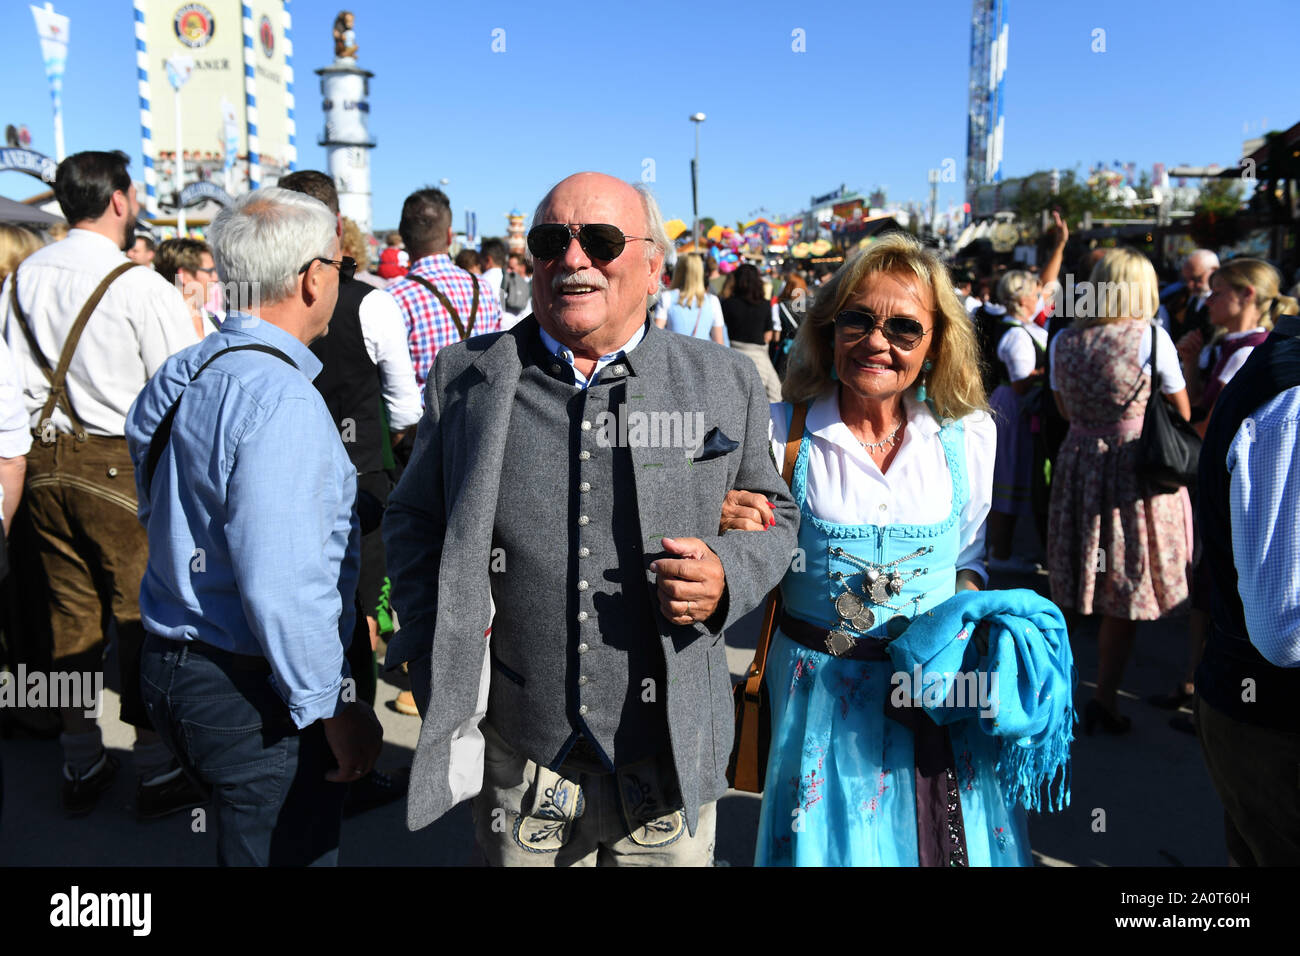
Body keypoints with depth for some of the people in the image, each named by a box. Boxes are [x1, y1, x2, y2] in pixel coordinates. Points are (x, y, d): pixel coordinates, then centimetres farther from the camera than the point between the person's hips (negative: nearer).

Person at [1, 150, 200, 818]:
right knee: (141, 613, 4)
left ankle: (80, 767, 28)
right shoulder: (142, 286, -14)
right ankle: (156, 772, 16)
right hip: (123, 466, -6)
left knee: (69, 610, 14)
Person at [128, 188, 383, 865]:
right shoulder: (279, 397, -23)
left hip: (171, 668, 9)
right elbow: (282, 586, -28)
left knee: (244, 841, 26)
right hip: (253, 698, -9)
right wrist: (336, 707, -18)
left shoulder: (183, 374, 7)